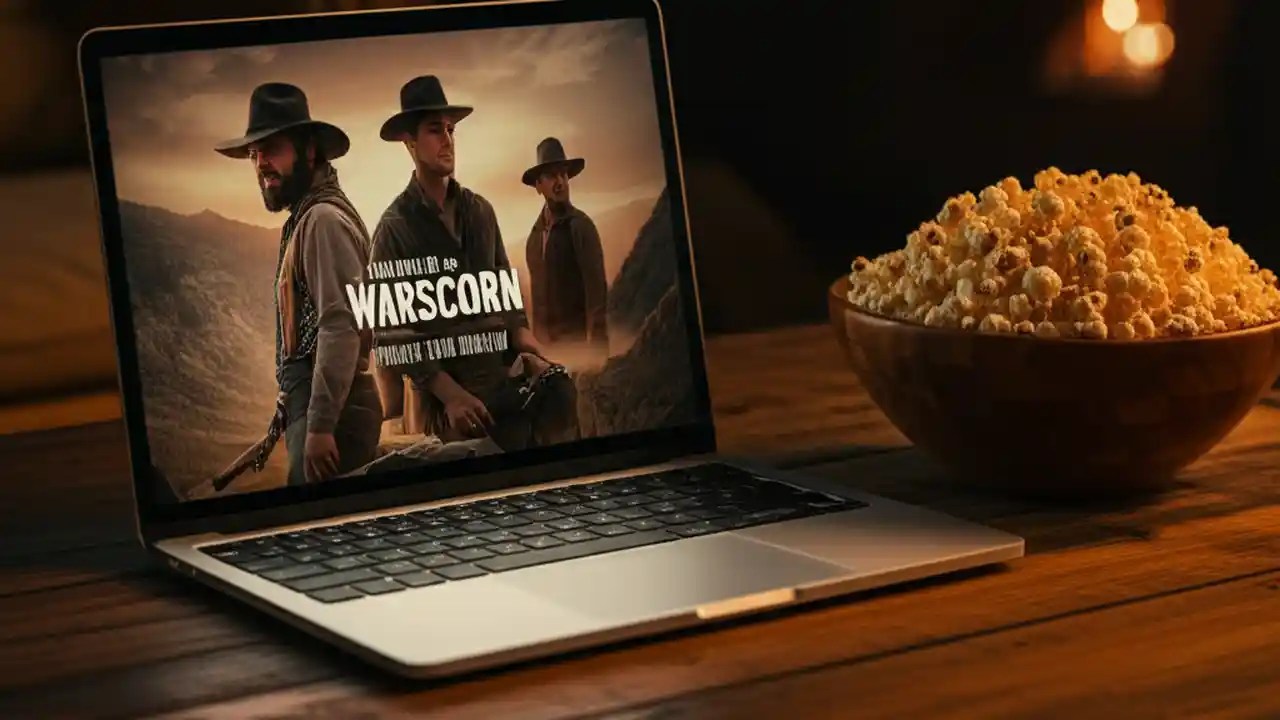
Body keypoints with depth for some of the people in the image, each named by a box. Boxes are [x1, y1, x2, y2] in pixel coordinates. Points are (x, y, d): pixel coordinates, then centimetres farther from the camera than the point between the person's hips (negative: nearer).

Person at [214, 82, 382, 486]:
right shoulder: (303, 218, 19)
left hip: (329, 410, -10)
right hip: (311, 405, 10)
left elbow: (342, 326, -21)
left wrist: (319, 425, -25)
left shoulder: (324, 219, -12)